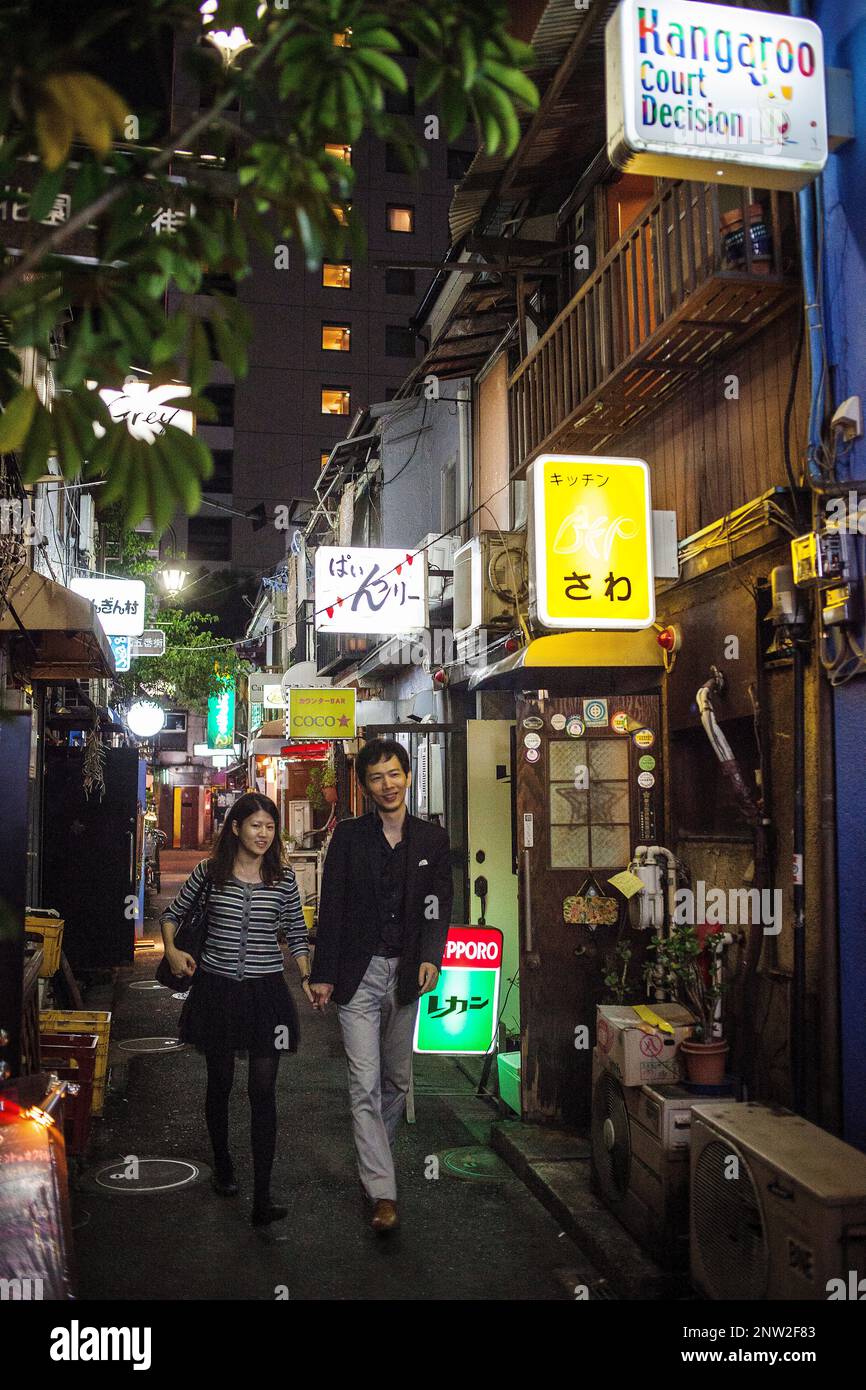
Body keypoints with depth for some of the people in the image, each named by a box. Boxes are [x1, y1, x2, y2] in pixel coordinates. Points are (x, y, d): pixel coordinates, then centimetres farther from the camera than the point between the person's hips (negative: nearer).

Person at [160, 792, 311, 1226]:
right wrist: (172, 951, -5)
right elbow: (173, 913, 12)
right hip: (216, 988, 1)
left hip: (266, 990, -1)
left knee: (263, 1089, -6)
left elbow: (296, 934, 8)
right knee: (220, 1081, 14)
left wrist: (308, 977, -7)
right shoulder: (209, 871, -1)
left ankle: (262, 1198, -5)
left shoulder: (284, 878, 0)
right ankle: (222, 1165, 37)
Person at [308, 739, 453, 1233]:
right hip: (359, 973, -2)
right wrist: (323, 973, -4)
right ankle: (383, 1192, -5)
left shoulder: (432, 838, 4)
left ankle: (374, 1158, 37)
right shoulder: (348, 835, -1)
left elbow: (441, 904, 3)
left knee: (397, 1080, 14)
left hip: (406, 974, 3)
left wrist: (431, 956, -14)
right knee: (365, 1084, -7)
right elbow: (331, 907, -2)